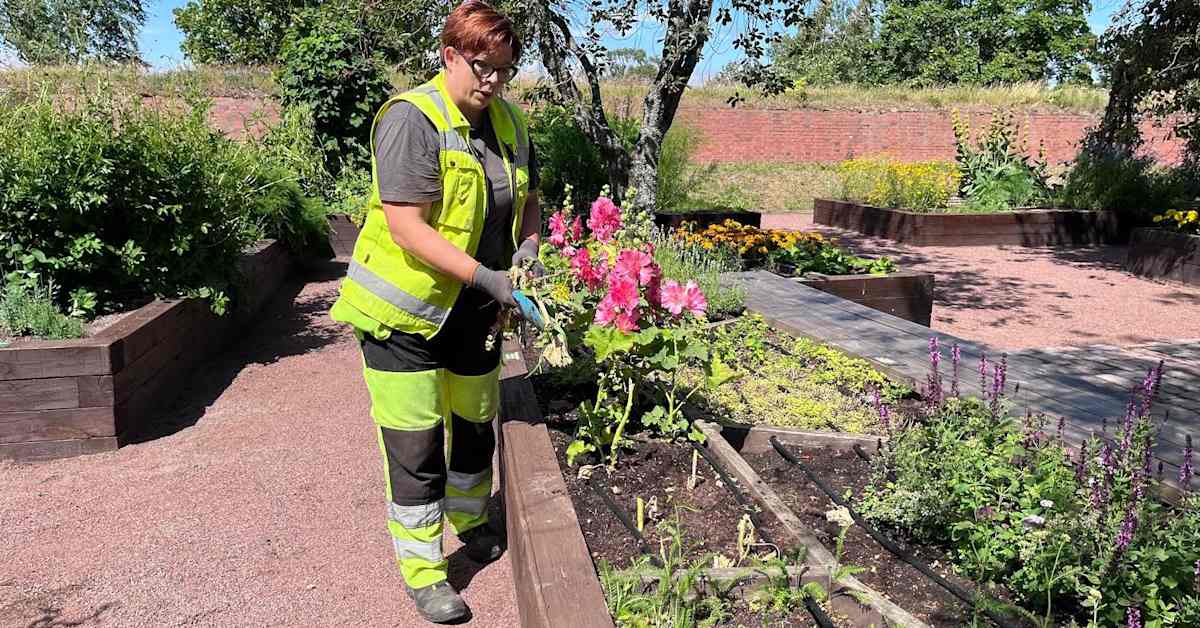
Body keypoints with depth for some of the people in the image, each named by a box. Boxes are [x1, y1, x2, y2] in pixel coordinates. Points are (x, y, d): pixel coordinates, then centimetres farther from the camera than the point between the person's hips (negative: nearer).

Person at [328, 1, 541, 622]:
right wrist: (488, 278, -28)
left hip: (473, 313, 7)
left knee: (476, 425, 20)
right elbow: (406, 226, -24)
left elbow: (528, 200, 19)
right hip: (405, 313, -7)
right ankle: (423, 573, 17)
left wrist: (528, 249, -2)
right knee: (414, 447, 1)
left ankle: (469, 520, 45)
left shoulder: (508, 122, 6)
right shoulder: (412, 117, -17)